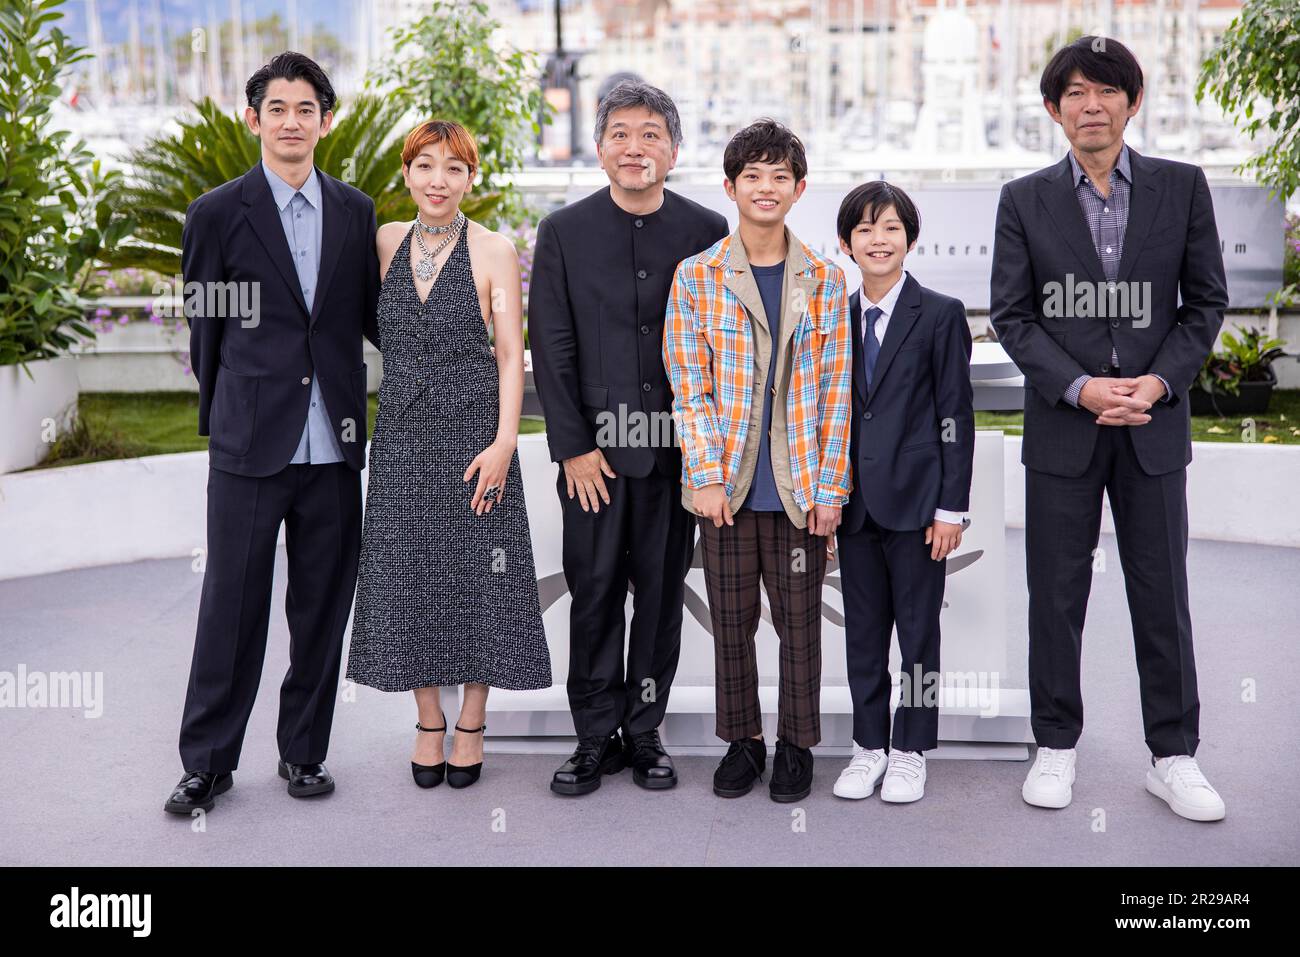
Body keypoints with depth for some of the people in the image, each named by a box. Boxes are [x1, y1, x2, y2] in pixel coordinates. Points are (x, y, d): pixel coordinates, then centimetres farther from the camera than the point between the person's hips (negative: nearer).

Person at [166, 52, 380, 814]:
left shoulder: (357, 211, 9)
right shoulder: (218, 213, 1)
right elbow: (206, 328, 6)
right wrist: (224, 417, 9)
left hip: (334, 443, 3)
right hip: (250, 443, -3)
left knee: (322, 606, 9)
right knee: (232, 606, 3)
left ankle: (305, 751, 24)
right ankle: (209, 761, 16)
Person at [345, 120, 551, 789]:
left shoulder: (494, 251, -4)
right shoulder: (386, 243, 6)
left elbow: (511, 354, -7)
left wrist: (504, 441, -16)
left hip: (474, 433, -3)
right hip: (402, 433, 3)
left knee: (475, 574, 3)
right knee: (408, 574, 7)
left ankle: (471, 726, 18)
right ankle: (429, 723, 23)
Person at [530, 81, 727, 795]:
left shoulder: (706, 232, 3)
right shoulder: (564, 232, 2)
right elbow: (551, 349, 0)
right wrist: (573, 448, -6)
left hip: (677, 450, 1)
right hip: (593, 451, 0)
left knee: (662, 597, 8)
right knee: (594, 597, 5)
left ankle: (644, 733, 21)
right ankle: (597, 738, 17)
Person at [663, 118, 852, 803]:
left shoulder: (824, 281, 4)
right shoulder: (696, 277, 2)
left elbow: (835, 391, 2)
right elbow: (688, 386, -1)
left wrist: (829, 488, -3)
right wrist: (705, 478, -8)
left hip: (800, 486, 0)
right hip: (727, 484, 0)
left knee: (799, 620, 7)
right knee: (731, 620, 9)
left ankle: (796, 745, 22)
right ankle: (742, 741, 24)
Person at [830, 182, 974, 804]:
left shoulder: (940, 314, -4)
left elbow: (956, 415, -5)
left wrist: (952, 506, -9)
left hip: (915, 497, -4)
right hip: (855, 501, 4)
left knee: (918, 630, 5)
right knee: (862, 632, 11)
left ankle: (910, 753, 17)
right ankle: (869, 747, 23)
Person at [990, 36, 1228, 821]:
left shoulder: (1181, 187, 4)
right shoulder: (1025, 200, 3)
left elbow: (1207, 301, 4)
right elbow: (1011, 315, -1)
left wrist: (1160, 381, -11)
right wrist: (1080, 388, -14)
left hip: (1154, 424, 0)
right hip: (1062, 425, 0)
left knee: (1163, 595, 6)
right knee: (1056, 595, 6)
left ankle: (1174, 756, 18)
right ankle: (1057, 747, 20)